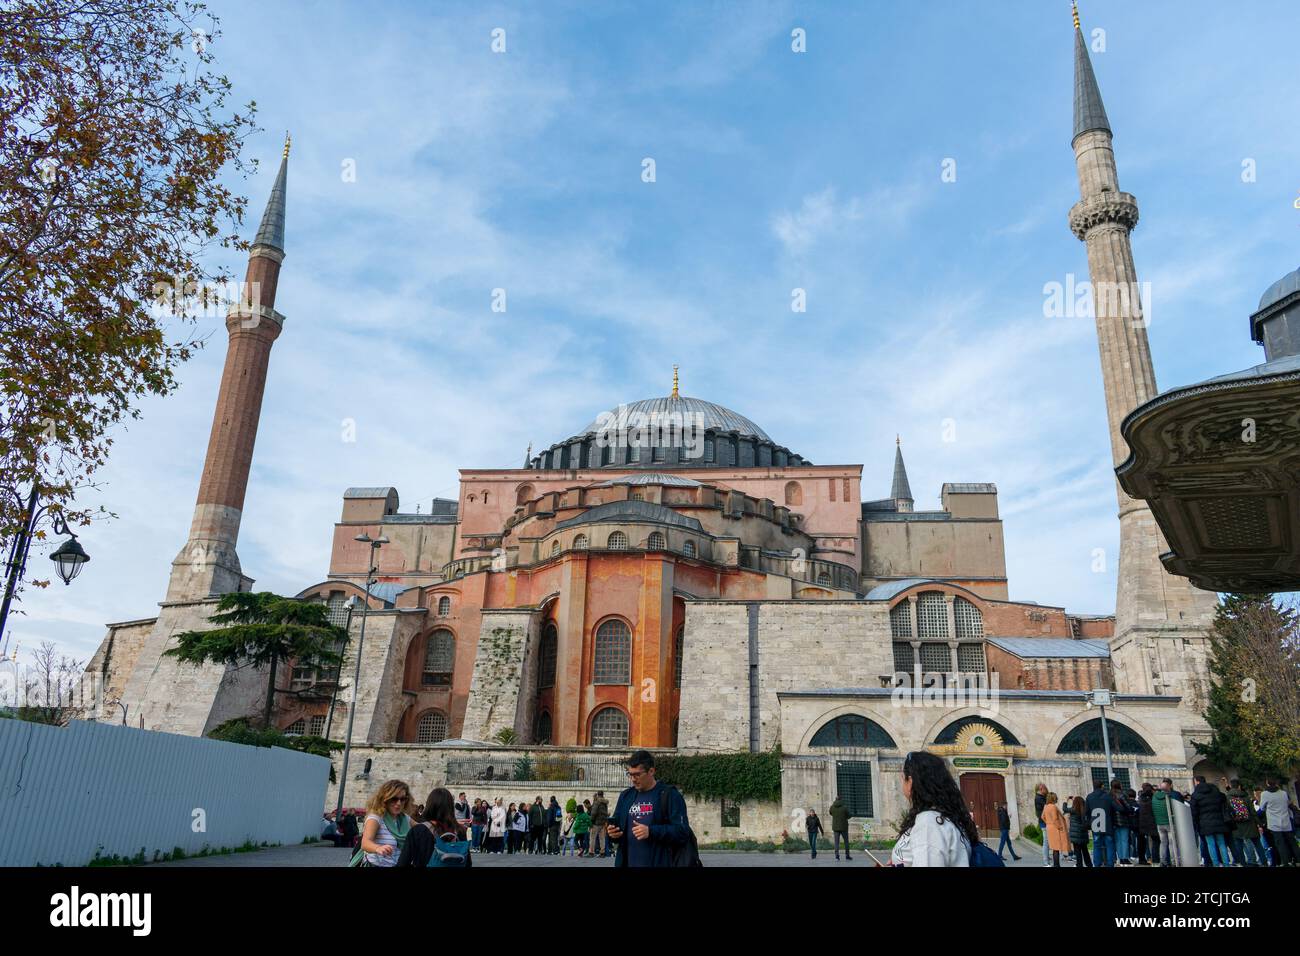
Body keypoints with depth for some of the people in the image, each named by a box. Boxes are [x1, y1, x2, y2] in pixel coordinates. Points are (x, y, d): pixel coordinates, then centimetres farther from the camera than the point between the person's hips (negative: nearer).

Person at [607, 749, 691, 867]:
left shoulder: (669, 796, -4)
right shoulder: (626, 796, 15)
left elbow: (683, 832, -11)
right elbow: (617, 826, 21)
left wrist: (651, 832, -22)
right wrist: (612, 832, -3)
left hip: (659, 863, -6)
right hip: (628, 862, 6)